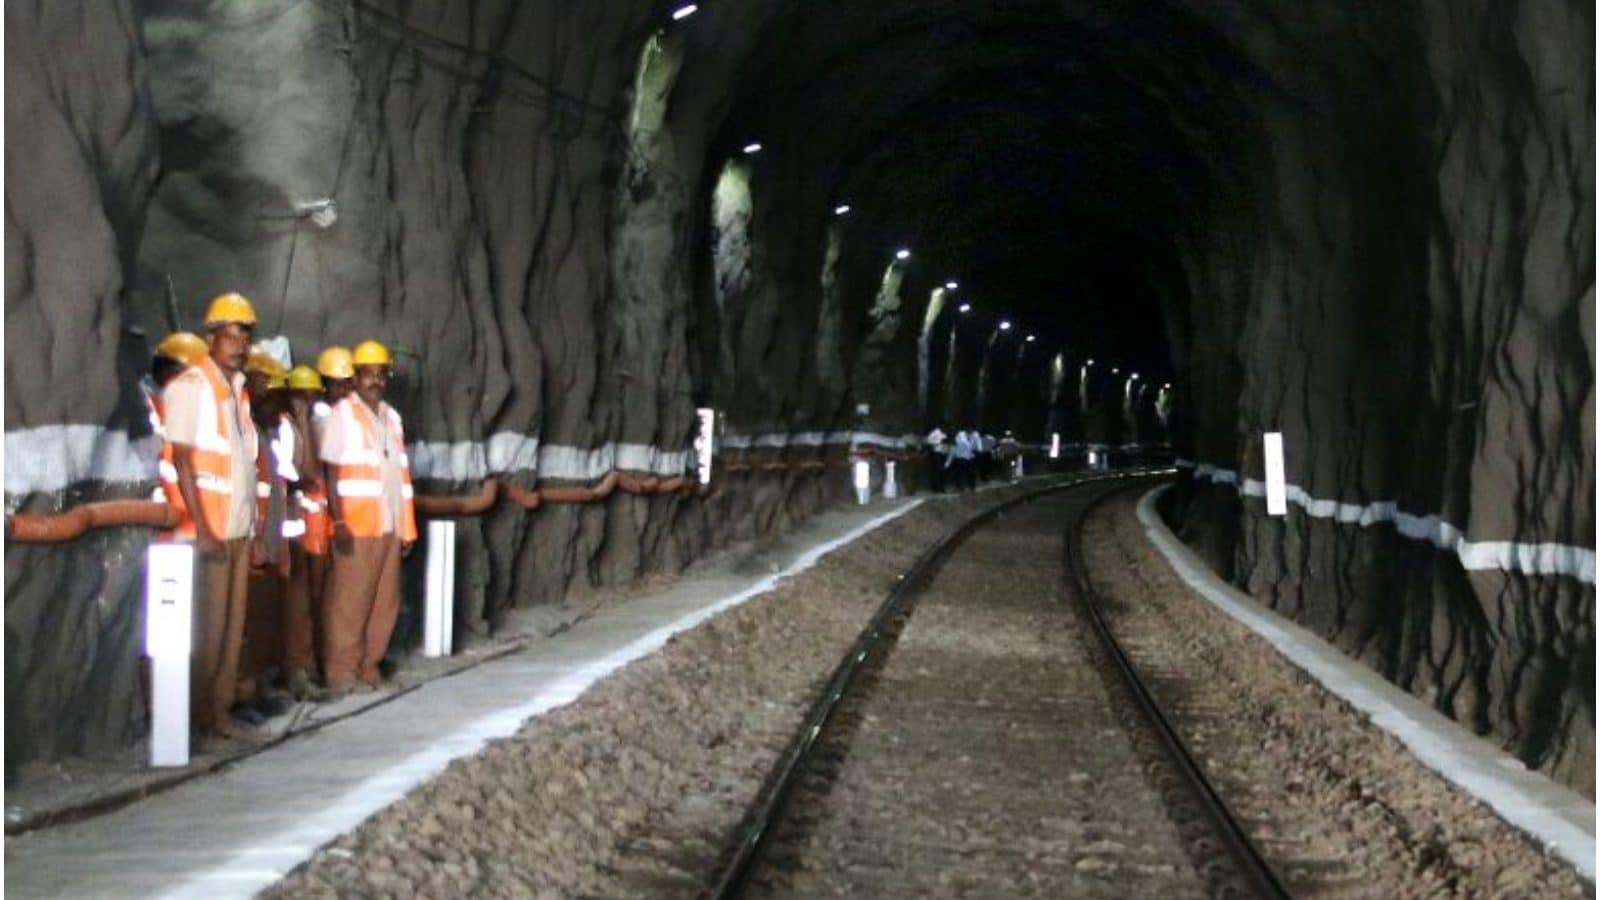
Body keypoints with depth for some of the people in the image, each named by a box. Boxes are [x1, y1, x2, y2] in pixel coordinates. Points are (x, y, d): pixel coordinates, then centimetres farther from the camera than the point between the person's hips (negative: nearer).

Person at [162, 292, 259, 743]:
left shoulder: (239, 391, 15)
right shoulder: (190, 387, -8)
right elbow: (182, 462, -13)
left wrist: (252, 527, 13)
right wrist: (203, 531, -17)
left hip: (238, 531, 7)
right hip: (206, 531, -7)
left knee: (232, 625, 8)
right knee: (205, 627, -4)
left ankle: (219, 708, 14)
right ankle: (196, 714, 3)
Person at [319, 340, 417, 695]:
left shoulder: (392, 417, 17)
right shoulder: (341, 415, -2)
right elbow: (330, 473, -7)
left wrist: (406, 527, 13)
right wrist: (338, 522, -15)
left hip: (389, 527, 6)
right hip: (356, 527, -6)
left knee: (385, 602, 7)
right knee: (348, 602, -3)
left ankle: (367, 670, 15)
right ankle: (341, 674, 3)